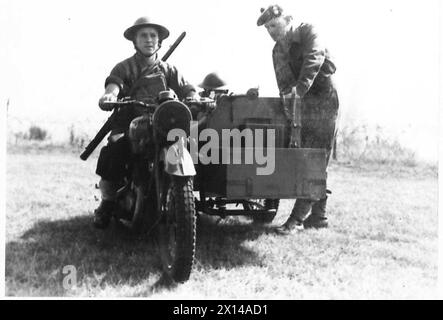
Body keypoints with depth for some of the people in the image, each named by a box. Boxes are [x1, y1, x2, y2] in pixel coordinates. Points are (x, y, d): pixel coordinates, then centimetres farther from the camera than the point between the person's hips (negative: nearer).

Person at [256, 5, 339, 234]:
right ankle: (318, 216, 16)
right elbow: (284, 84, 10)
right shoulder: (277, 51, 11)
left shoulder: (307, 32, -8)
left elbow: (315, 57, -27)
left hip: (322, 103, -7)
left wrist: (300, 88, -40)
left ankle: (298, 217, -11)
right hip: (300, 107, 7)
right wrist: (287, 97, -9)